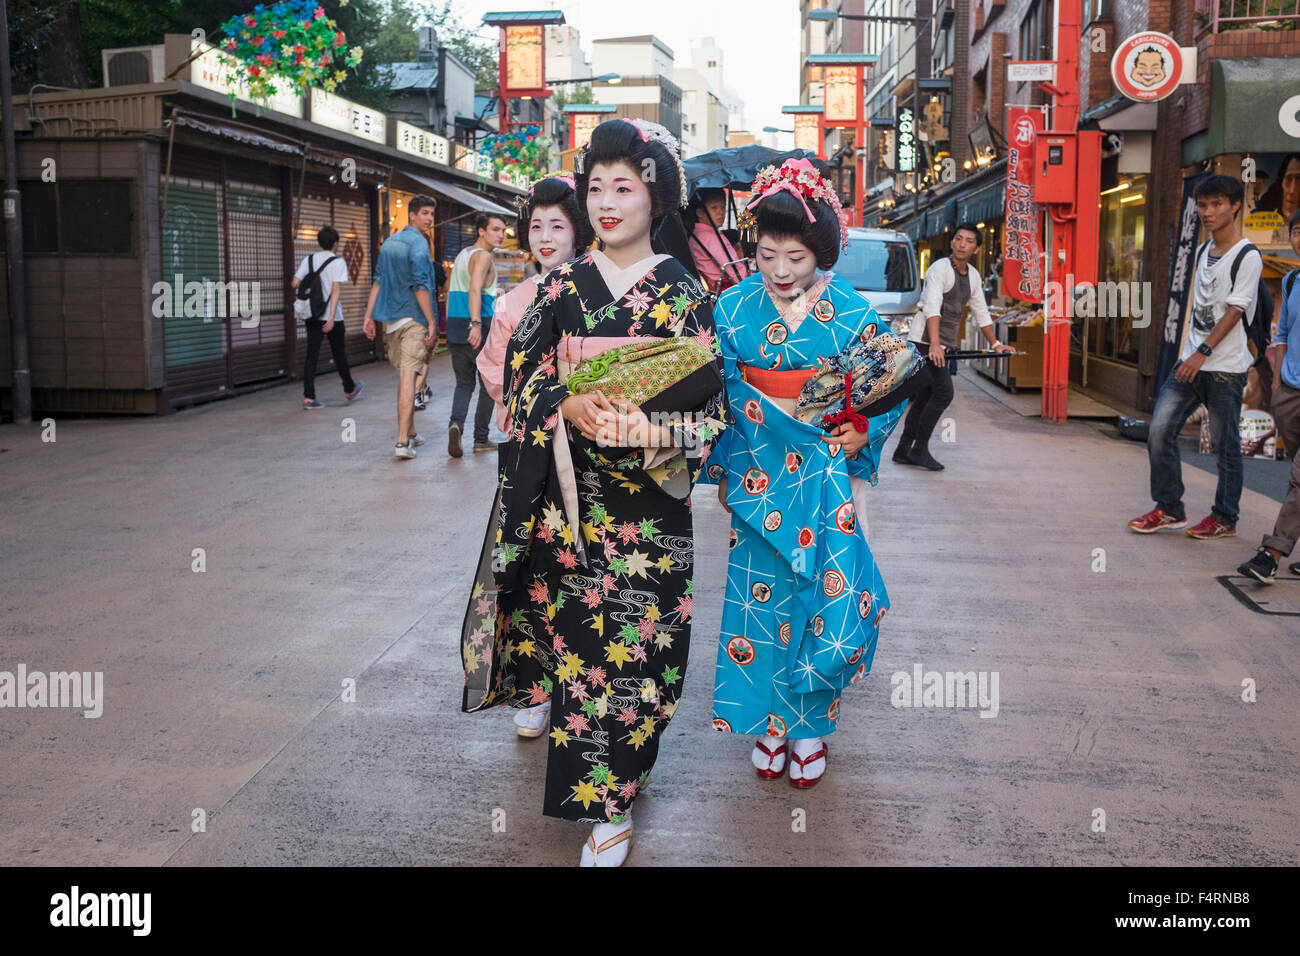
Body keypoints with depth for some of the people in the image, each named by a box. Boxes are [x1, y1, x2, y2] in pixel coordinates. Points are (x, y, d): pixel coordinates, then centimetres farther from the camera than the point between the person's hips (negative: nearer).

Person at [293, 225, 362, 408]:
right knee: (339, 354, 12)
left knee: (312, 355, 2)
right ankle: (349, 389, 29)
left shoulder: (308, 259, 5)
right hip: (330, 316, -3)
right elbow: (335, 290, -16)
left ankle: (308, 396, -5)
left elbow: (295, 283, -1)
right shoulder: (338, 262, -7)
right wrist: (331, 317, -21)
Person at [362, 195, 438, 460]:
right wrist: (432, 323, -17)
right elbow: (420, 286, -17)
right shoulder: (418, 243, -10)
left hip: (391, 318, 7)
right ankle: (403, 441, -15)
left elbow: (378, 281, 14)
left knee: (403, 375, 17)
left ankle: (411, 433, 26)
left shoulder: (389, 242, 15)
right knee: (408, 376, -10)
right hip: (413, 318, -7)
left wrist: (369, 316, 14)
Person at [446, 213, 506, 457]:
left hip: (455, 327, 8)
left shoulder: (462, 254, 17)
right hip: (481, 329, -7)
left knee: (464, 383, 13)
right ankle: (481, 439, 11)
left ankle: (456, 423, -14)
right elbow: (475, 289, -25)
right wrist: (476, 324, -34)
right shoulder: (483, 256, -10)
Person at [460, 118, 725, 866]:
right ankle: (592, 777, 28)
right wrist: (569, 409, -16)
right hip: (567, 491, 3)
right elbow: (524, 377, 4)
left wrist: (652, 431, -24)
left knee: (634, 636, 0)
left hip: (648, 496, -2)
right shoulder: (563, 286, 7)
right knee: (572, 630, 7)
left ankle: (614, 804, 14)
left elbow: (707, 402, -5)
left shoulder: (683, 293, -1)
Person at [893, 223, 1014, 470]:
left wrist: (995, 344, 20)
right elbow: (932, 307, -26)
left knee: (926, 396, 7)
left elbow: (981, 313, 23)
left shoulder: (973, 275, 14)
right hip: (925, 340, -8)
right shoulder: (940, 268, -12)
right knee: (944, 392, -15)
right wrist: (934, 344, -37)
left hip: (945, 344, 8)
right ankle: (920, 449, -8)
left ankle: (903, 450, 12)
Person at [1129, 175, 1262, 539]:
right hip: (1191, 361, 7)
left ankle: (1225, 518, 15)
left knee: (1226, 444, 2)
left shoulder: (1247, 256, -8)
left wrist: (1203, 352, -19)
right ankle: (1170, 508, 9)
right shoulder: (1203, 253, 14)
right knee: (1160, 430, -2)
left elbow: (1234, 310, -14)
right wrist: (1189, 353, 17)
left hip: (1225, 368, -7)